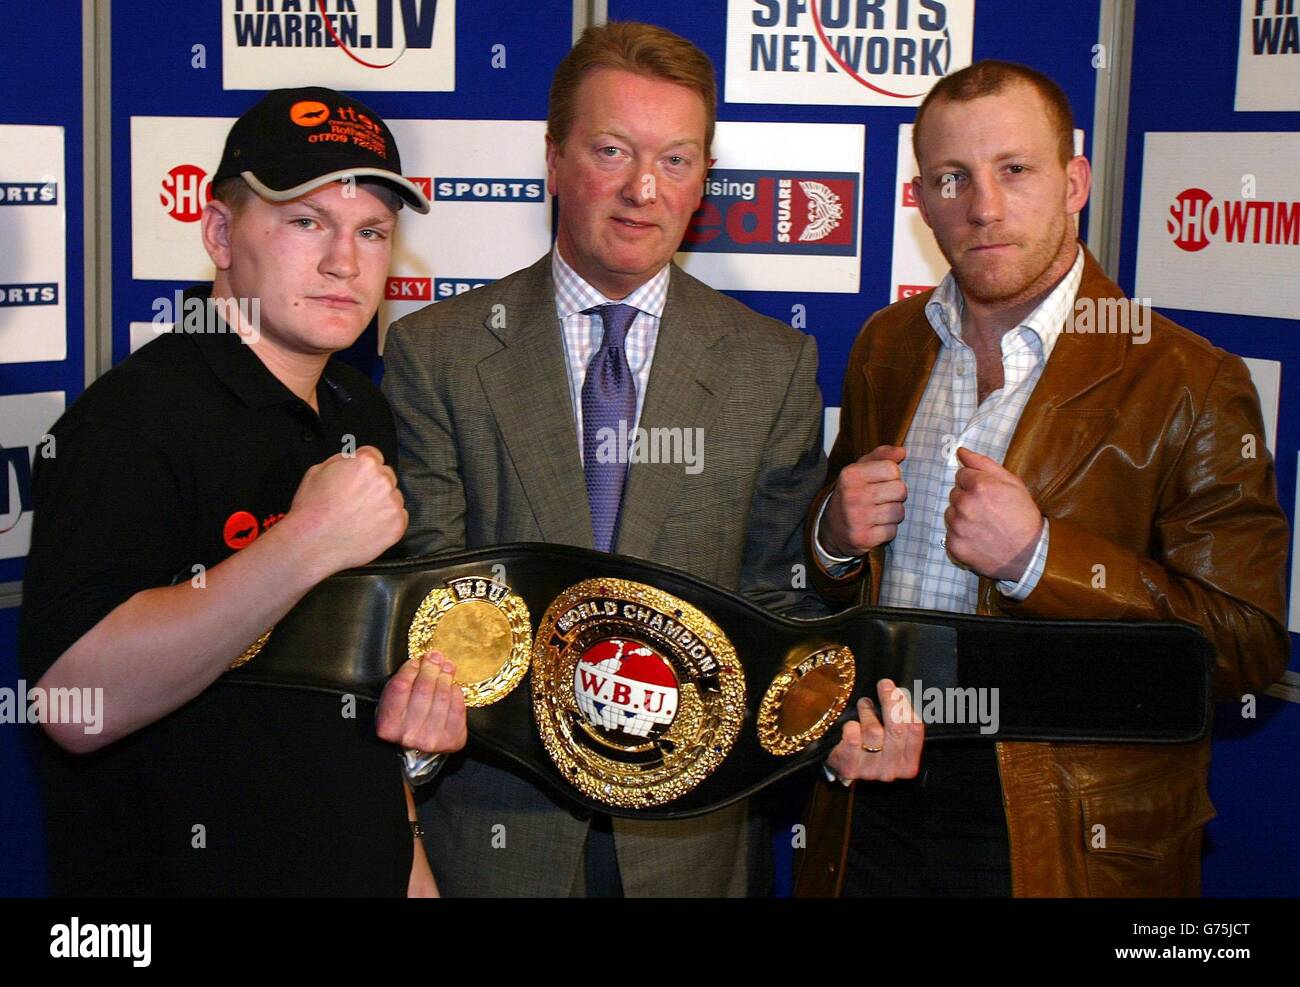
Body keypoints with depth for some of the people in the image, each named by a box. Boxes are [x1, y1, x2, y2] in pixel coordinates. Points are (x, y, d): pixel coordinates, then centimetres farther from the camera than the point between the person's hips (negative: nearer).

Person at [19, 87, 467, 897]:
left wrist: (422, 679, 0)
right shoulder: (133, 419, -20)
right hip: (175, 872, -7)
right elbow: (78, 702, -31)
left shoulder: (364, 414, 6)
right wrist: (306, 545, -32)